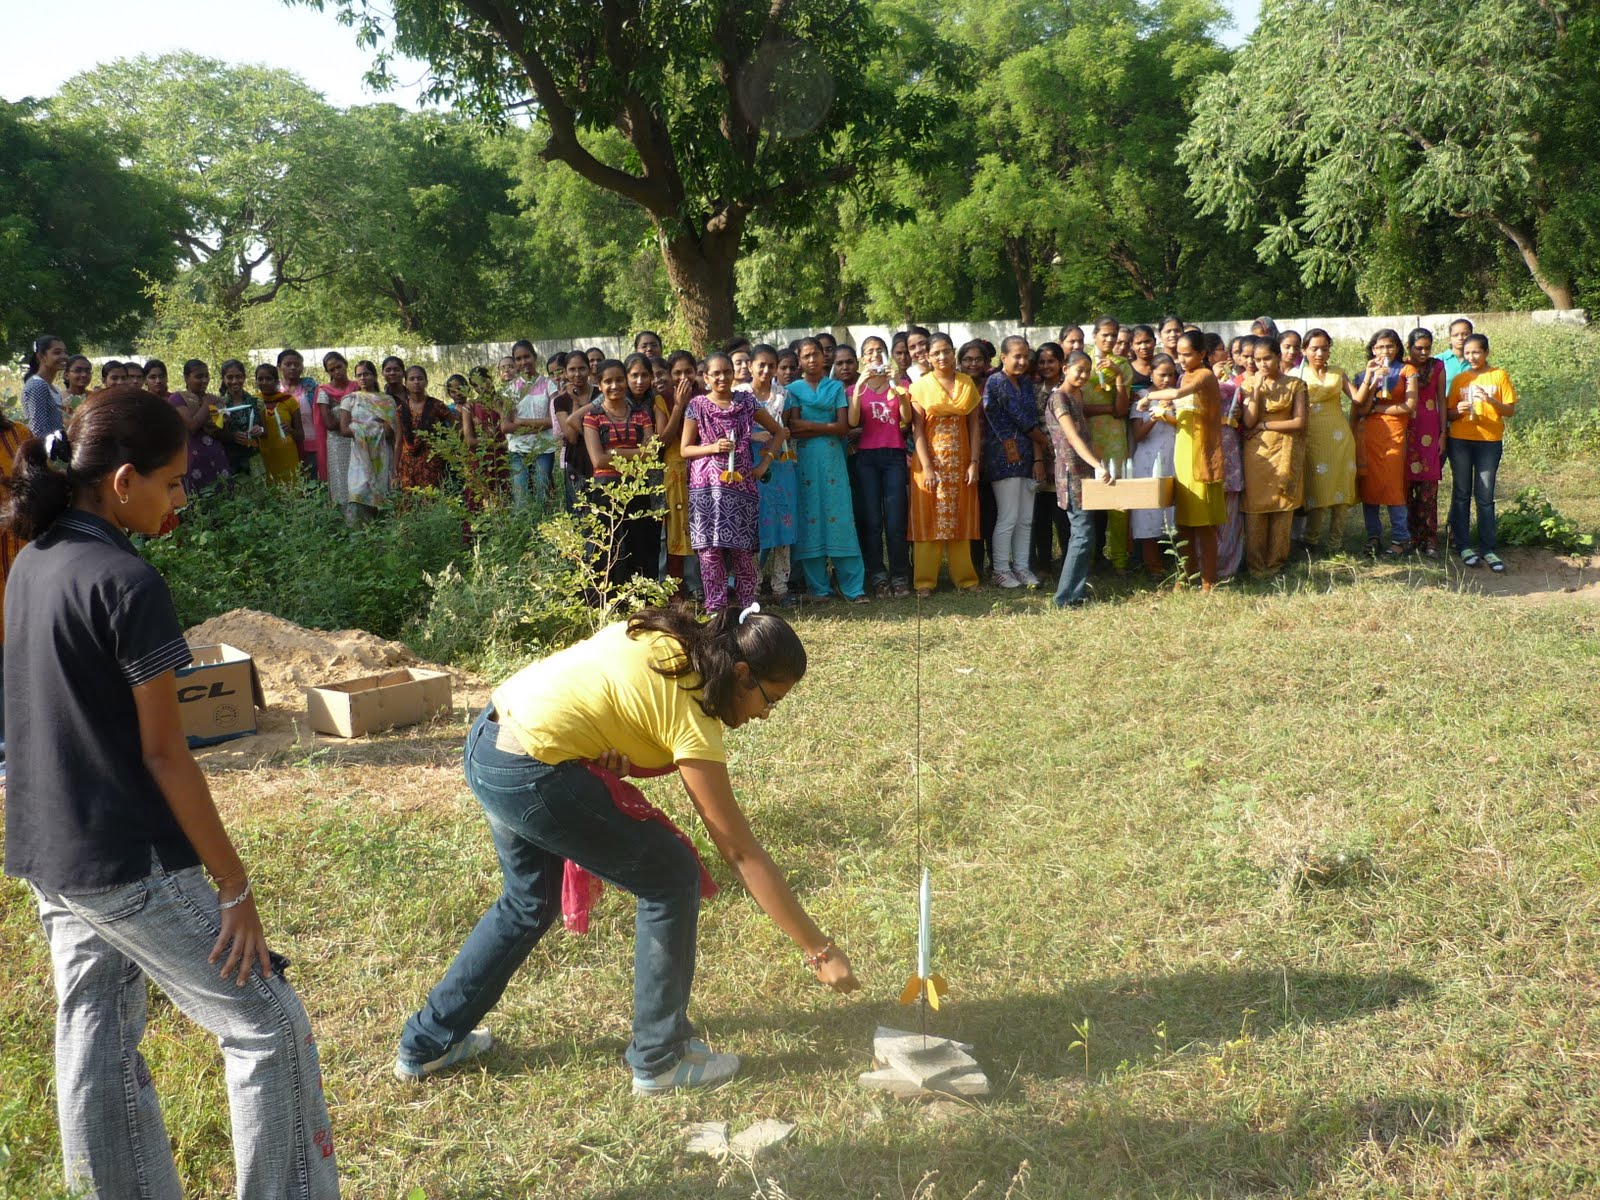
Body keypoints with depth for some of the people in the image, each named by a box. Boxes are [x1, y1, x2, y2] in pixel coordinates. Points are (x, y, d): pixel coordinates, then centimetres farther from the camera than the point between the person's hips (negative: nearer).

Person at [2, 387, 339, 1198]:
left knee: (96, 1050, 15)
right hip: (133, 867, -9)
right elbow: (163, 752, -18)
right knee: (270, 1028, 3)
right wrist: (234, 885, -12)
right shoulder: (126, 583, -19)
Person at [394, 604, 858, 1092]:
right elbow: (741, 854, -13)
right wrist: (820, 950, -7)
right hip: (531, 777, -9)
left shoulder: (670, 639, 4)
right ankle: (660, 1059, 13)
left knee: (528, 903, 27)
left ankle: (428, 1042, 40)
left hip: (486, 742, 9)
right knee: (672, 879, 2)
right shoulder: (691, 717, -16)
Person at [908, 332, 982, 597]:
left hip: (960, 462, 3)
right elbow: (917, 430, -7)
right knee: (929, 520, 0)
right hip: (930, 459, -3)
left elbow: (974, 425, 5)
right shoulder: (921, 386, -2)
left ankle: (964, 577, 15)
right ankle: (925, 581, 5)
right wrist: (926, 467, -15)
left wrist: (974, 462, -4)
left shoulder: (967, 383, 7)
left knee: (960, 520, 7)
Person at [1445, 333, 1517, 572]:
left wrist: (1491, 401, -19)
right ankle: (1463, 546, 6)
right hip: (1460, 441, 2)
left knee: (1485, 496, -1)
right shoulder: (1460, 379, 9)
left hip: (1490, 442, -2)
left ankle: (1488, 549, 2)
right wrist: (1459, 411, -13)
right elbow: (1448, 414, 9)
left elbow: (1510, 410, -1)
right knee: (1461, 494, 2)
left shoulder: (1499, 375, 3)